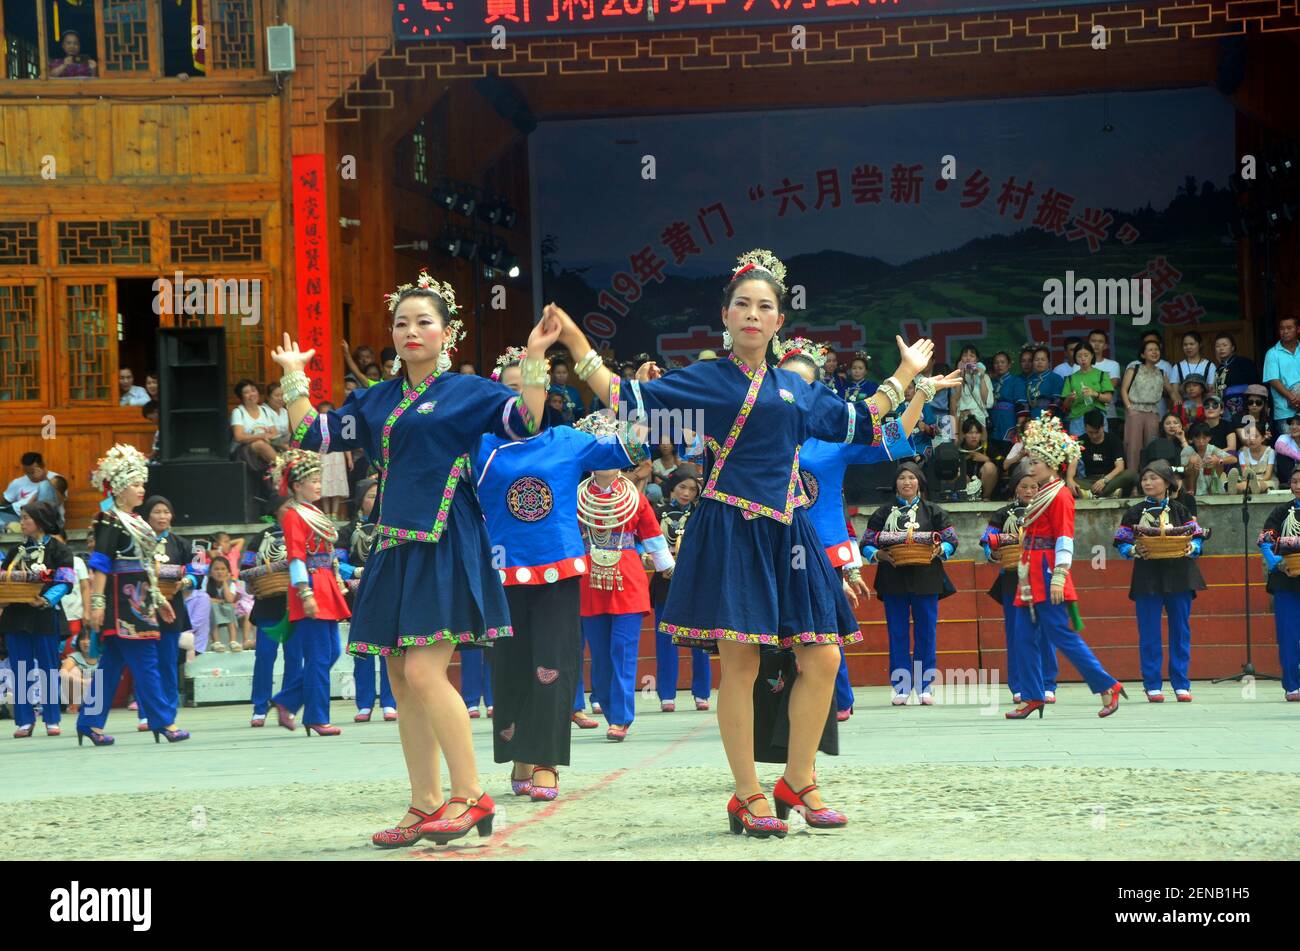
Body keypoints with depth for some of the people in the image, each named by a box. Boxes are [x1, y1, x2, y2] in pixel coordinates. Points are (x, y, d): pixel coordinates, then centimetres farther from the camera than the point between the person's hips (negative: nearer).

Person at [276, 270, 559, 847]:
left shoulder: (468, 392, 0)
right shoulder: (376, 401, 16)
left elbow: (526, 423, -12)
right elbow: (311, 434, 18)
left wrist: (535, 359, -20)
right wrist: (293, 376, 18)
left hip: (444, 546, -7)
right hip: (394, 548, 7)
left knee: (424, 672, -17)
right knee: (402, 683, 6)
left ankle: (470, 797, -9)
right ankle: (425, 806, 12)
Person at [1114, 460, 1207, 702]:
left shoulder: (1180, 511, 8)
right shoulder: (1134, 513, 6)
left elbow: (1198, 539, 6)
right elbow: (1121, 544, 4)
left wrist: (1190, 547, -15)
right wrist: (1135, 551, -16)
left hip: (1179, 576, 1)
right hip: (1147, 578, -1)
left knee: (1180, 631, 3)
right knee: (1149, 633, -2)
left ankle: (1181, 684, 9)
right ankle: (1153, 686, 4)